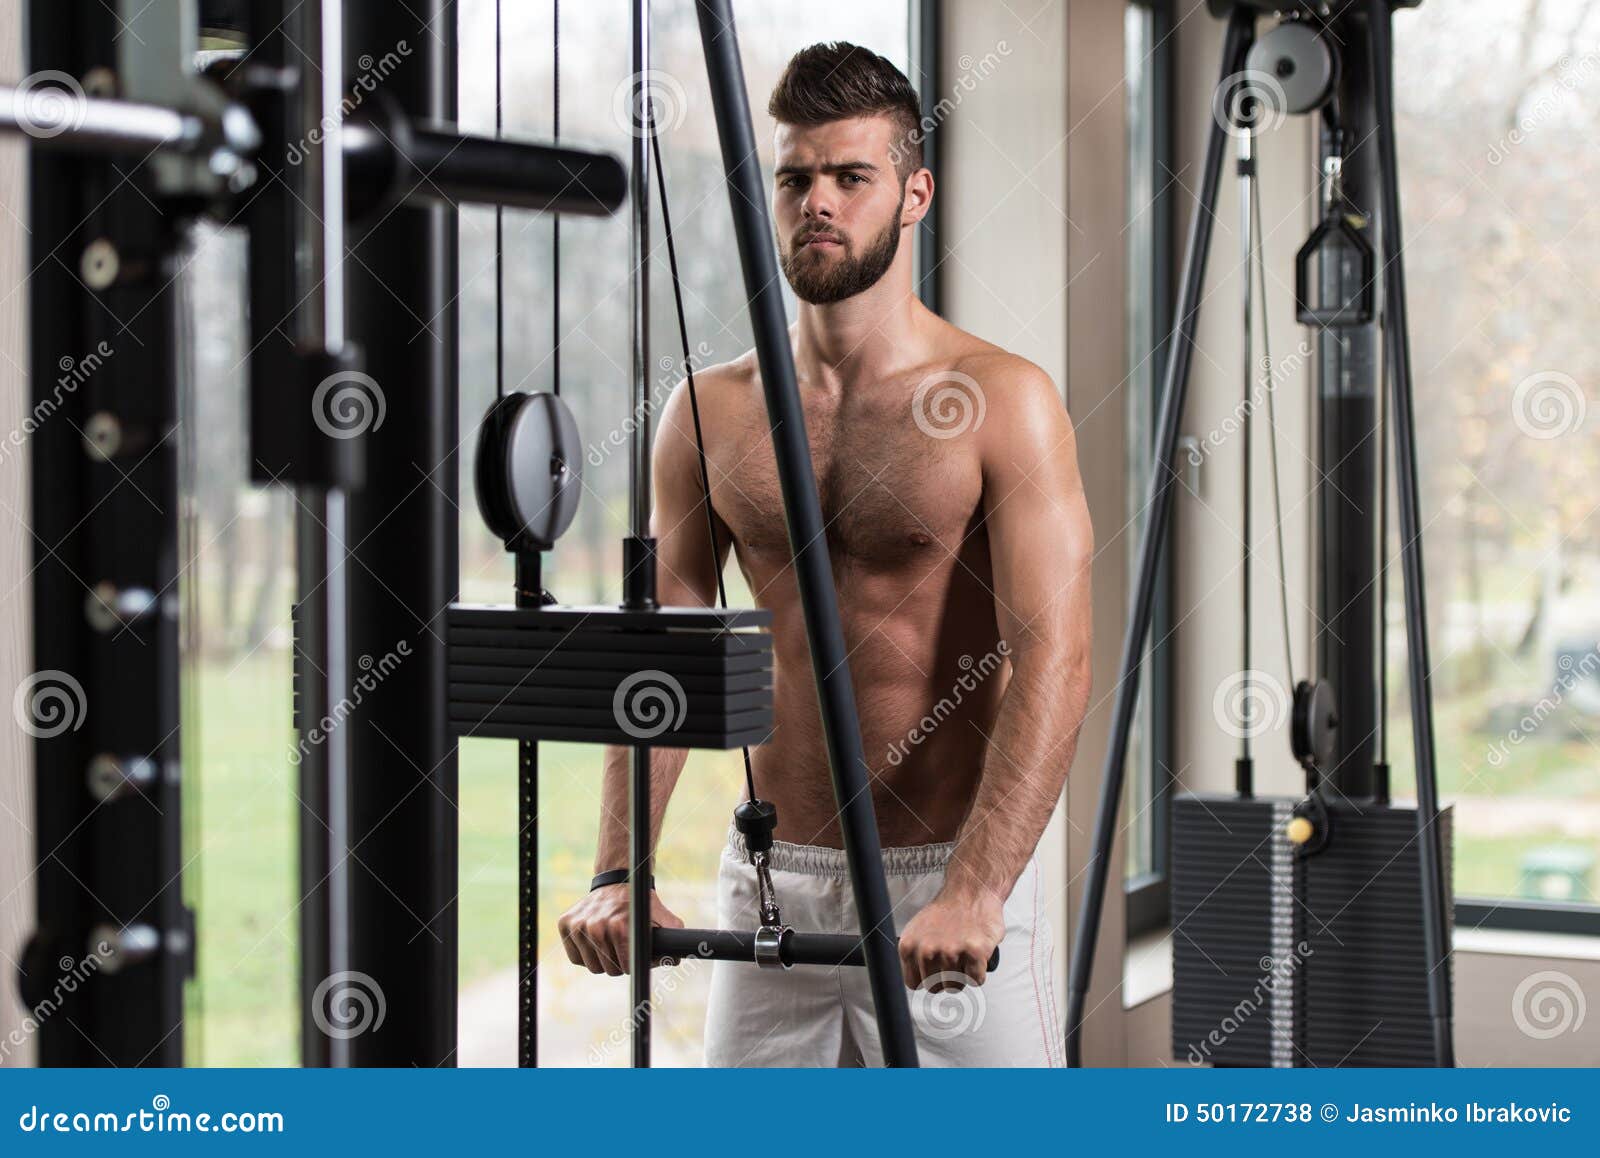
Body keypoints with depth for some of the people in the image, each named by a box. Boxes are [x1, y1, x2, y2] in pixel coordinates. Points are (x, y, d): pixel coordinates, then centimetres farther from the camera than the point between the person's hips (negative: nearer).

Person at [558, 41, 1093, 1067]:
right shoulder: (714, 412, 5)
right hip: (771, 880, 4)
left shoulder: (1004, 401, -7)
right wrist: (619, 874, -12)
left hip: (947, 881, -4)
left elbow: (1053, 661, -16)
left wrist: (974, 893, -28)